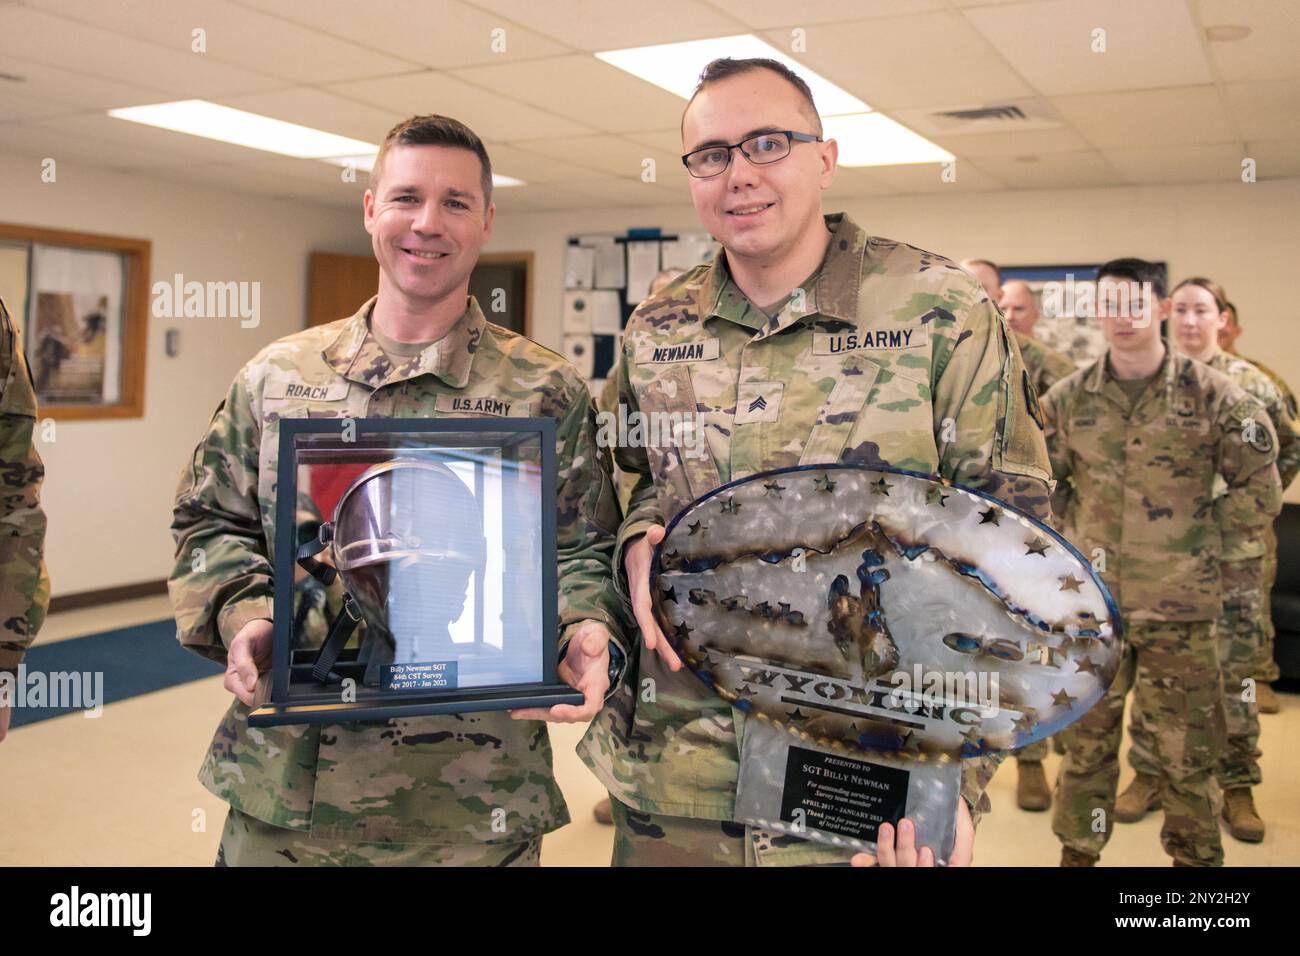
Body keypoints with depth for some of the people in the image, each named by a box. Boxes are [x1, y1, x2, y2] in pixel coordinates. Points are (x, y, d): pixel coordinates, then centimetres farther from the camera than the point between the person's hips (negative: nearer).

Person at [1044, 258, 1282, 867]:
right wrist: (1073, 534, 6)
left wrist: (1214, 553, 2)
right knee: (1087, 736, 13)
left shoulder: (1212, 396, -3)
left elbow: (1257, 485, 4)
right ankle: (1078, 849, 29)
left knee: (1187, 746, 10)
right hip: (1092, 600, 2)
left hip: (1181, 607, -1)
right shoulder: (1068, 399, 2)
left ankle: (1196, 853, 28)